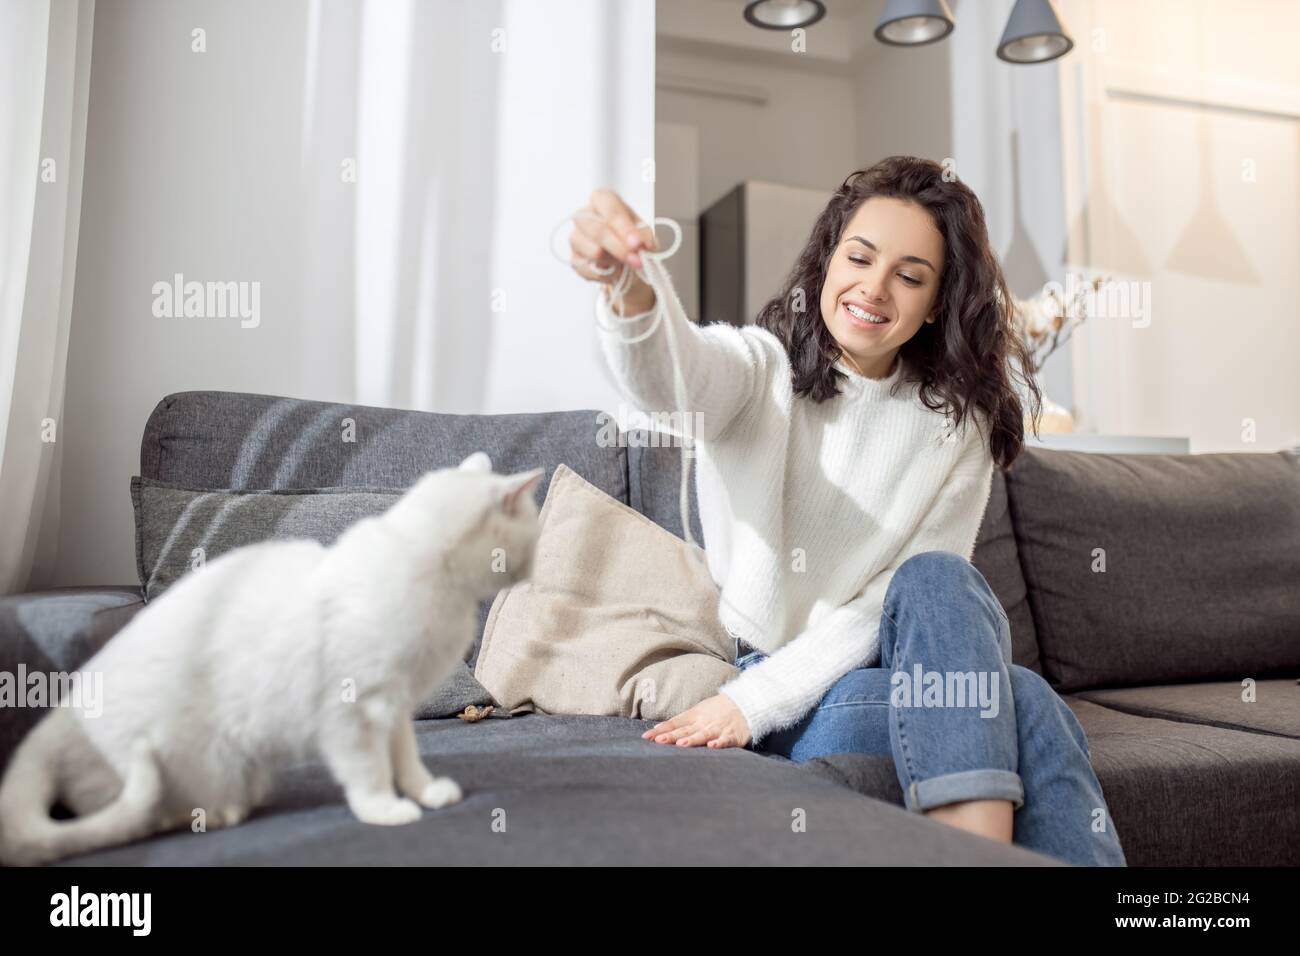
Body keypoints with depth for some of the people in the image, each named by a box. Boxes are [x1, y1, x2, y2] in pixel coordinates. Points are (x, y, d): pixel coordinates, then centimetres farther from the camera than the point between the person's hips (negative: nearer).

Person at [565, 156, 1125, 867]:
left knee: (940, 582, -31)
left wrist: (756, 700, -18)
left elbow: (917, 598, -8)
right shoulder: (761, 367, -6)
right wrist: (629, 292, -57)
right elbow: (671, 375, -32)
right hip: (752, 668, -3)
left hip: (887, 671, 3)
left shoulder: (959, 423, 0)